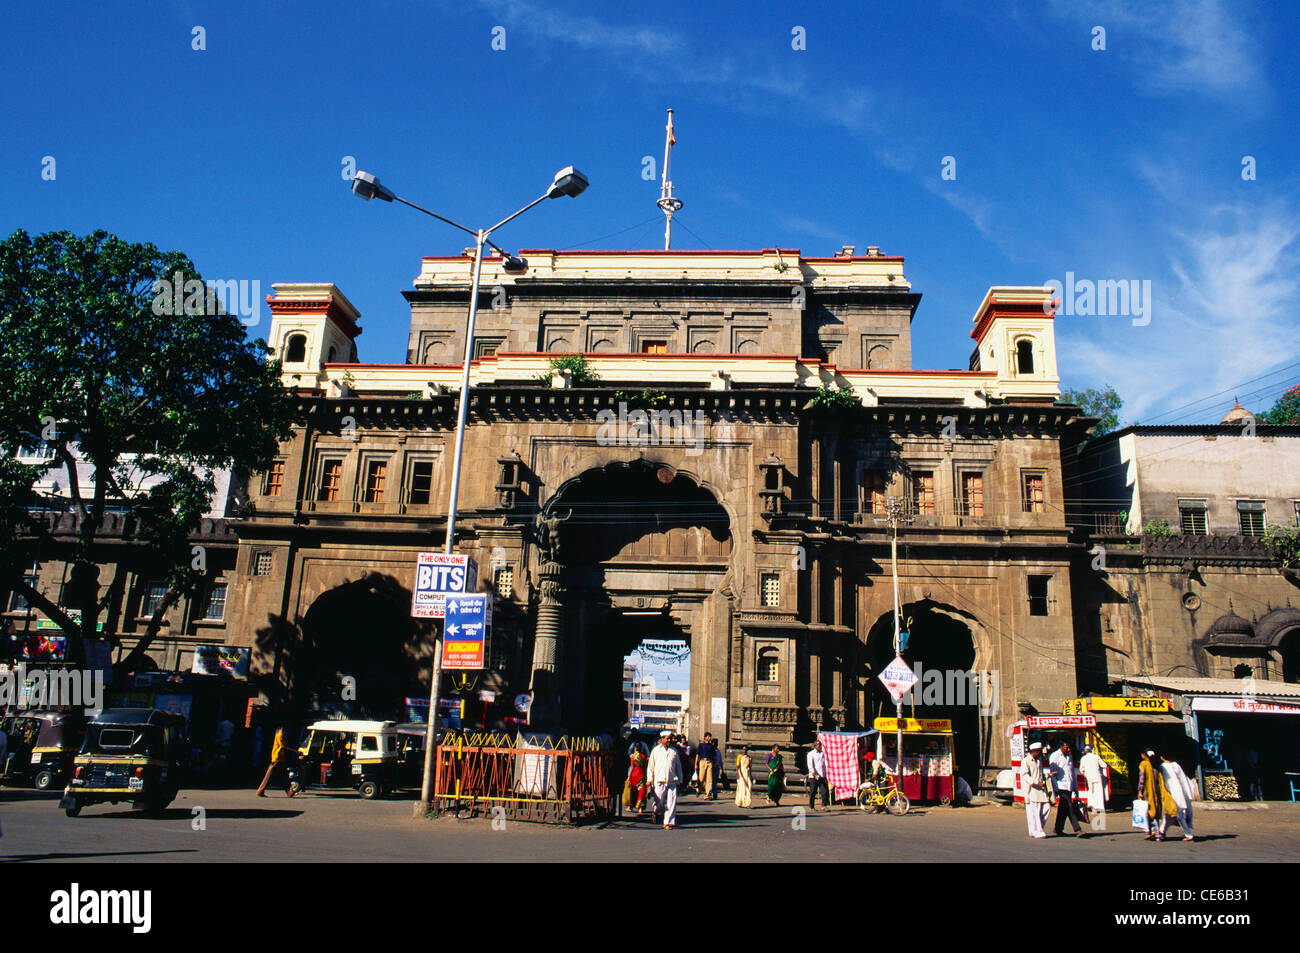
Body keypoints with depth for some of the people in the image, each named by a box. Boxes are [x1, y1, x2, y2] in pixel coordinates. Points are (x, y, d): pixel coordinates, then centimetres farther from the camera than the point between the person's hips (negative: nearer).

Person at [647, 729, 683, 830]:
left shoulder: (674, 751, 12)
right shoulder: (656, 751, 7)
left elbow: (678, 766, 19)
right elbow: (650, 766, 9)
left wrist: (679, 779, 16)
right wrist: (650, 779, 3)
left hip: (672, 781, 2)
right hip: (659, 781, -2)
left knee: (671, 802, -5)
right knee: (659, 802, -1)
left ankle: (668, 822, 3)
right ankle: (657, 813, 31)